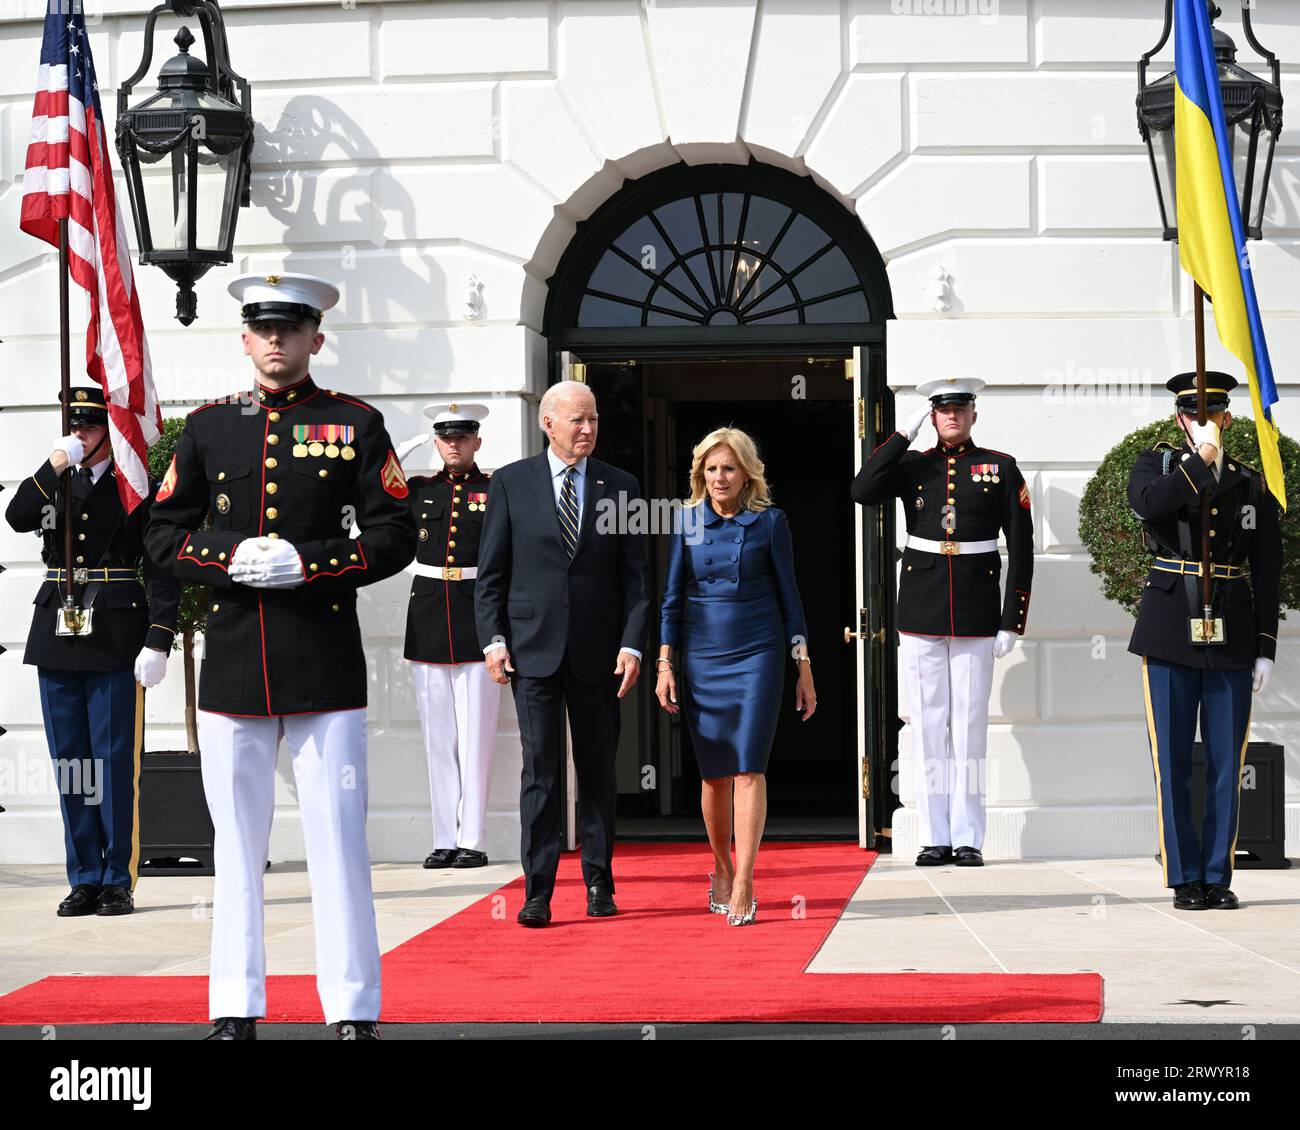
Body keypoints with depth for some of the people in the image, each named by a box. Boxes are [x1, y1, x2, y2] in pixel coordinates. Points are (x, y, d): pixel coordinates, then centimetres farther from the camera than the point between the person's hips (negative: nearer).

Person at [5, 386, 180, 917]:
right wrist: (52, 469, -13)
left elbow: (162, 570, -5)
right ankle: (84, 879, 13)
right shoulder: (55, 483, 14)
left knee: (114, 763, -3)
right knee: (70, 761, 6)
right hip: (58, 636, 5)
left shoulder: (139, 486, 0)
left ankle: (118, 881, 5)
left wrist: (158, 641, -14)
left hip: (115, 640, -5)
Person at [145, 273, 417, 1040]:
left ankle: (354, 1011, 7)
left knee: (338, 837, 0)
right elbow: (164, 535, 10)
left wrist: (307, 564, -14)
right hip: (233, 662, 2)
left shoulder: (356, 425, 3)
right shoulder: (208, 426, 10)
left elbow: (395, 538, -1)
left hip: (326, 666, -2)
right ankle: (236, 1010, 16)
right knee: (237, 841, 8)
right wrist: (230, 559, -10)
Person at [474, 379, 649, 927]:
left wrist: (632, 644, -5)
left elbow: (634, 575, 5)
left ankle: (599, 883, 18)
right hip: (533, 649, -1)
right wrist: (493, 639, -5)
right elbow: (491, 572, 4)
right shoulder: (511, 483, 3)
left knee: (598, 769, 8)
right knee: (540, 770, -4)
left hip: (598, 651, 1)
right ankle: (538, 891, -1)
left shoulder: (620, 487, 6)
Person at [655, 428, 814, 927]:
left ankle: (742, 885, -12)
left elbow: (788, 597, 4)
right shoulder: (687, 521, 5)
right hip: (701, 658, 2)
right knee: (714, 773, 7)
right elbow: (672, 596, 8)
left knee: (749, 770, -10)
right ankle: (721, 870, 26)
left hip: (757, 656, -2)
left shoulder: (769, 521, 0)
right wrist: (664, 665, 1)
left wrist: (804, 669, 4)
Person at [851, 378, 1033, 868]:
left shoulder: (1000, 468, 4)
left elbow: (1021, 547, 2)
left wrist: (1012, 622, -3)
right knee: (928, 726, 3)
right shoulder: (913, 465, 8)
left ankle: (968, 838, 7)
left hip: (976, 618, -1)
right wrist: (905, 434, -8)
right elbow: (863, 492, -11)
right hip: (920, 616, 1)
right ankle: (935, 837, 8)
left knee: (970, 727, 1)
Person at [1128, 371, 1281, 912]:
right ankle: (1185, 879, 6)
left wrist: (1266, 648, 2)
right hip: (1171, 633, -1)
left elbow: (1268, 574, 8)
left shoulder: (1253, 486, 10)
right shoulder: (1157, 465, 7)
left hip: (1232, 636, 2)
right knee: (1172, 761, -1)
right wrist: (1203, 460, -15)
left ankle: (1218, 877, 11)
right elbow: (1148, 504, -19)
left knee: (1227, 761, 2)